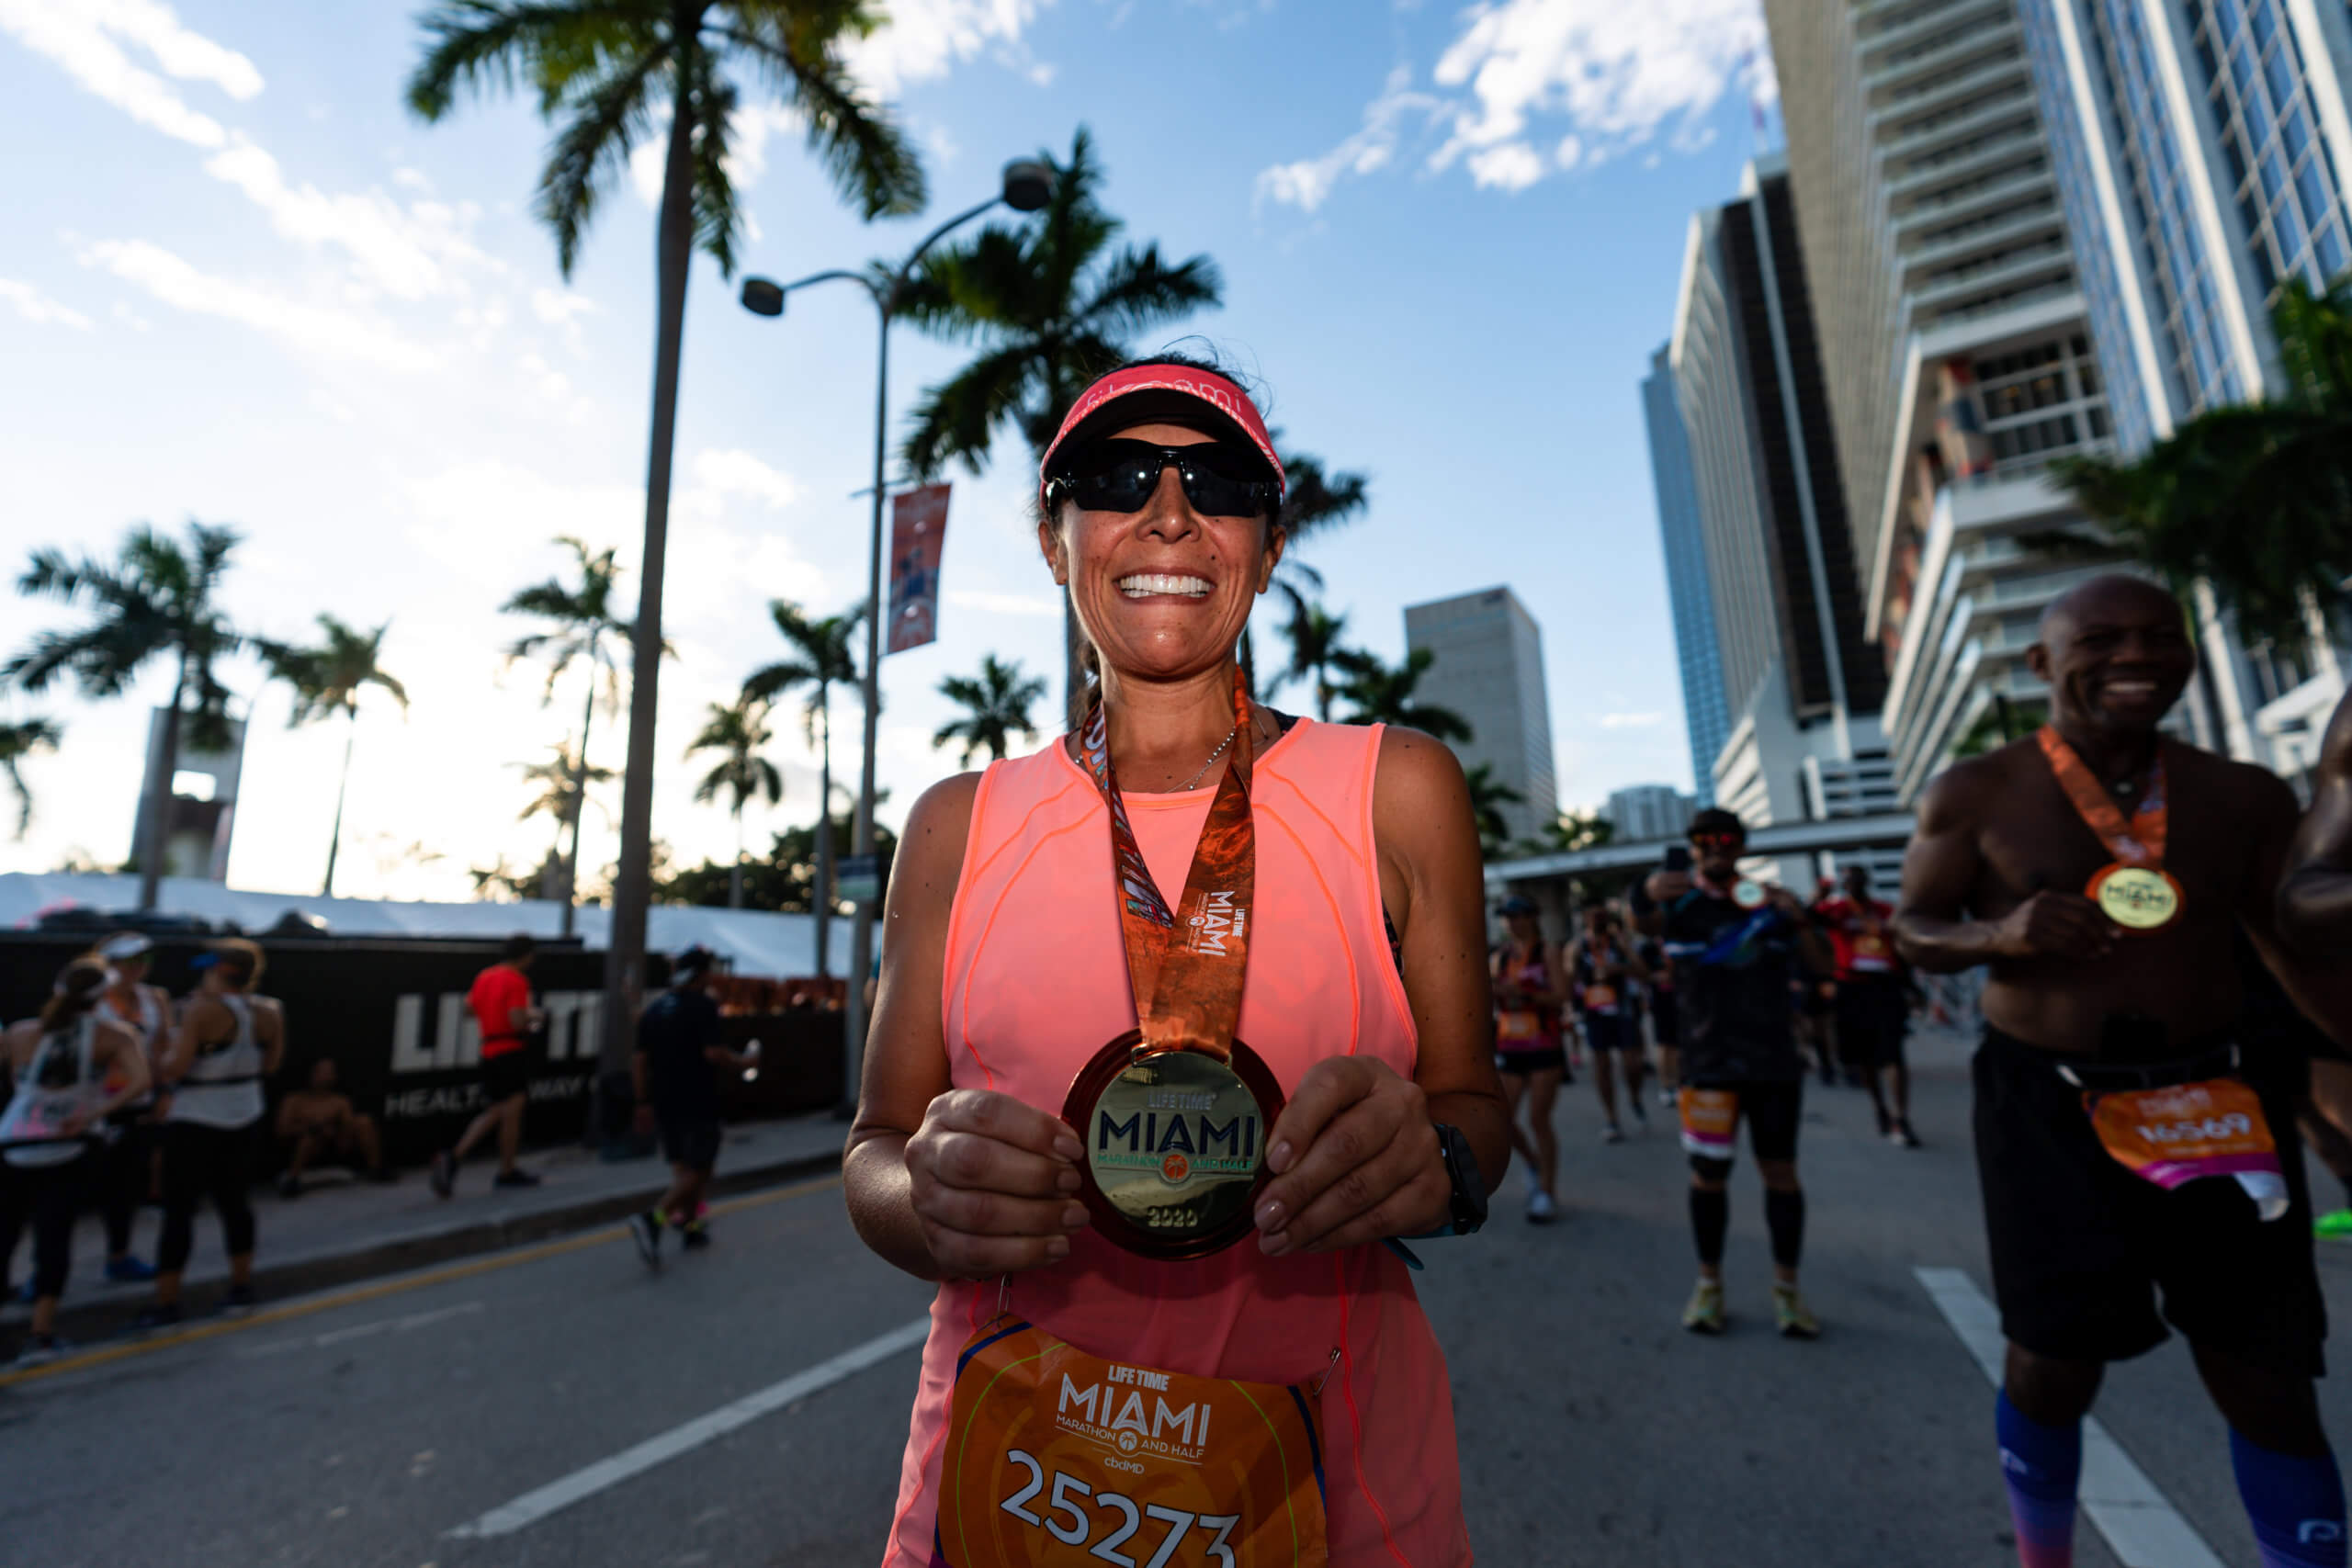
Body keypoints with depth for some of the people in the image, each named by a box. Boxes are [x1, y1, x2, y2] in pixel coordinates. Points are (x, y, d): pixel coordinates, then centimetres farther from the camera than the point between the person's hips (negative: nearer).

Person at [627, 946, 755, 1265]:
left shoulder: (655, 1009, 10)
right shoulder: (703, 1006, -12)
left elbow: (639, 1060, 10)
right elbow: (713, 1053, -20)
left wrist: (643, 1099, 16)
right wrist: (744, 1062, -4)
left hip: (665, 1103, 7)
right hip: (699, 1103, -7)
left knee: (682, 1167, 17)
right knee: (697, 1171, -2)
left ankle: (691, 1229, 23)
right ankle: (654, 1218, -19)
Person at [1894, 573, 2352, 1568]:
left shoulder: (2244, 796, 4)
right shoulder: (1974, 797, -6)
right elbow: (1914, 933, -1)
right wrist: (1999, 934, -21)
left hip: (2216, 1099, 3)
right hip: (2049, 1107, -3)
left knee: (2268, 1379, 8)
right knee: (2054, 1362, 6)